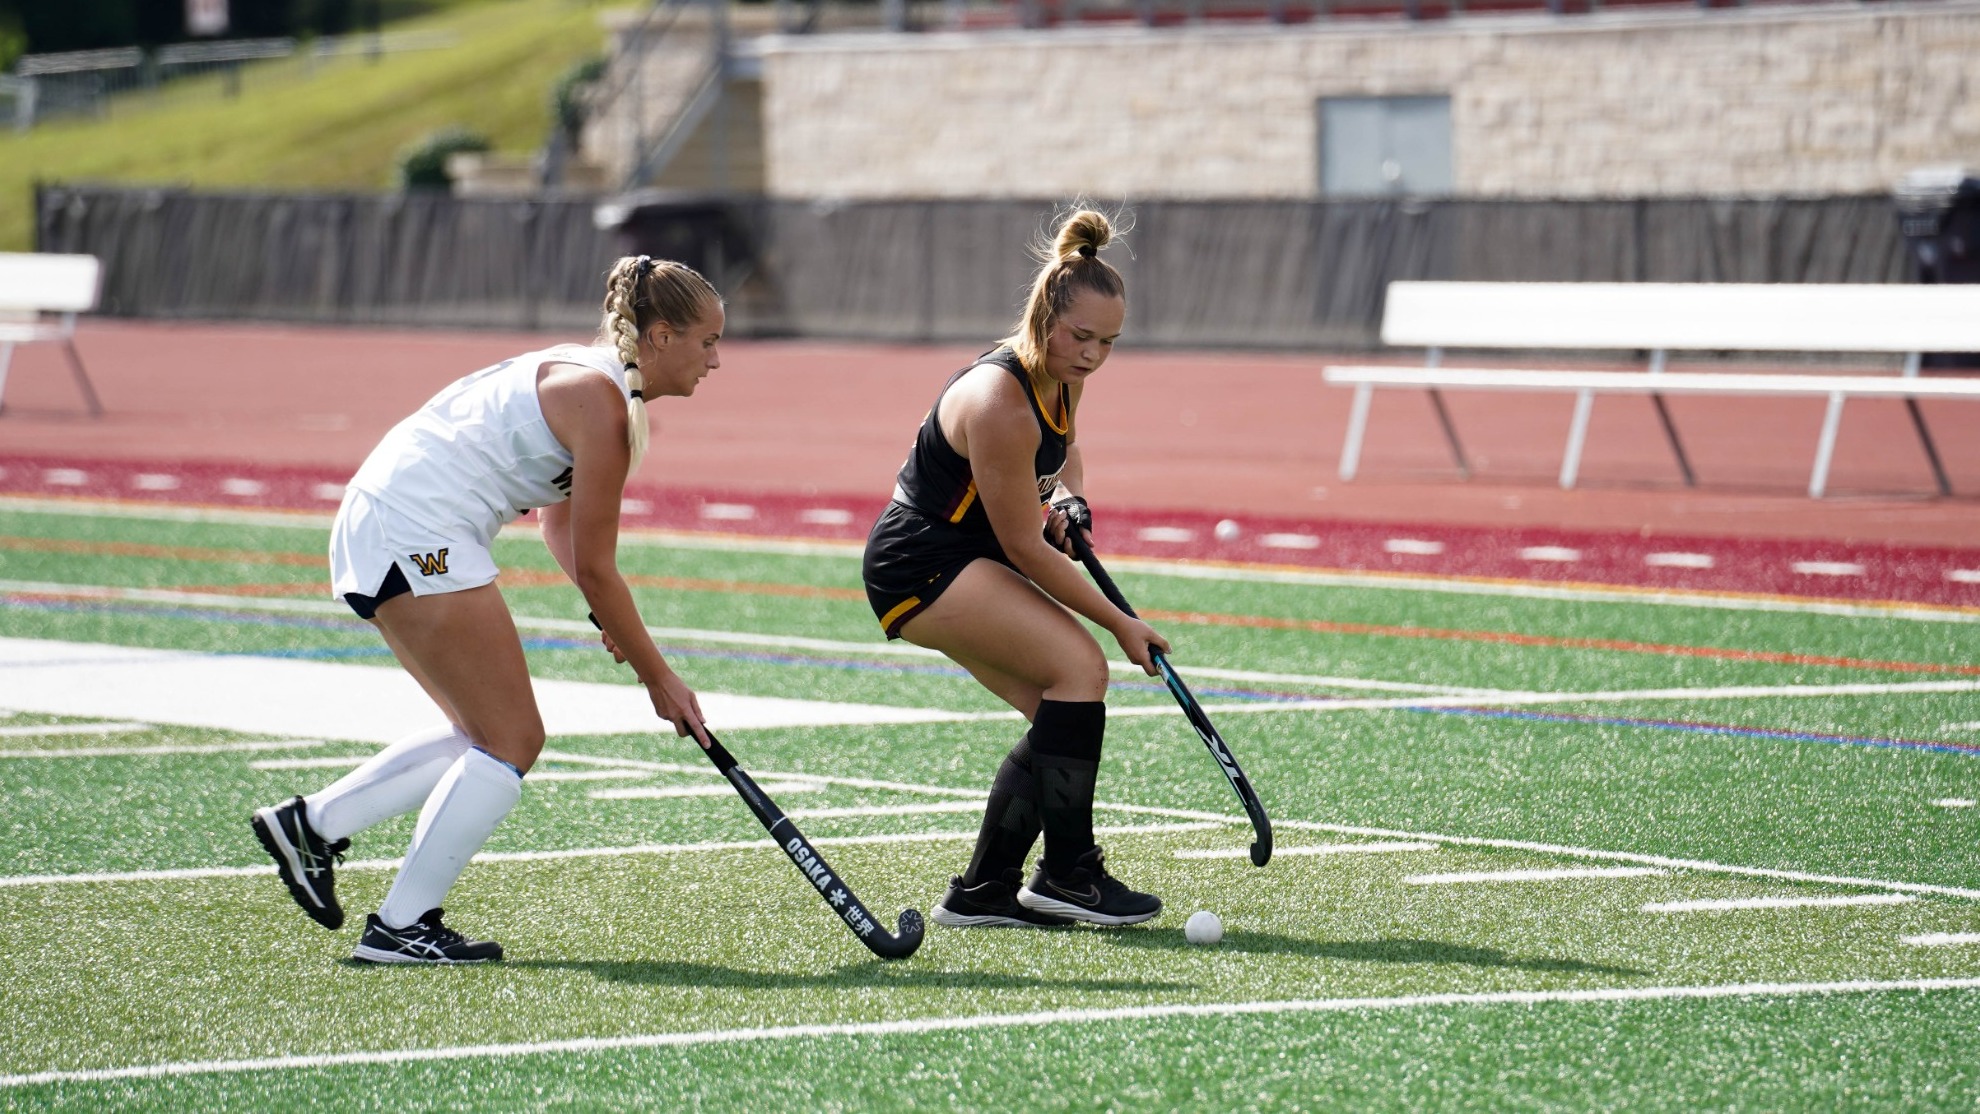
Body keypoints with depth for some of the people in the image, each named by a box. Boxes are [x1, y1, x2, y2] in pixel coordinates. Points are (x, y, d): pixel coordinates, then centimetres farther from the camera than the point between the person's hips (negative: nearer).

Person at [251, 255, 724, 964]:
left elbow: (561, 523, 25)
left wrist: (610, 618, 7)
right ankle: (399, 927, -5)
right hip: (418, 537, -10)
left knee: (487, 734, 15)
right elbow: (594, 566, -12)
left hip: (375, 529, 10)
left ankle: (312, 824, 14)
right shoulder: (600, 401, -14)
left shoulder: (584, 376, 17)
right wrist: (658, 679, -4)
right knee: (513, 741, -6)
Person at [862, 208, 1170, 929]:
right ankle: (1066, 875, -15)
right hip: (920, 569, -10)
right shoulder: (1000, 402, -27)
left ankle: (982, 892, 8)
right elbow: (1024, 547, -22)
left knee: (1062, 717, 0)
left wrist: (1069, 497, 0)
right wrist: (1120, 624, -16)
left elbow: (1065, 447, 25)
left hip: (966, 567, 10)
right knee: (1079, 662, -21)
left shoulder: (1064, 377, 0)